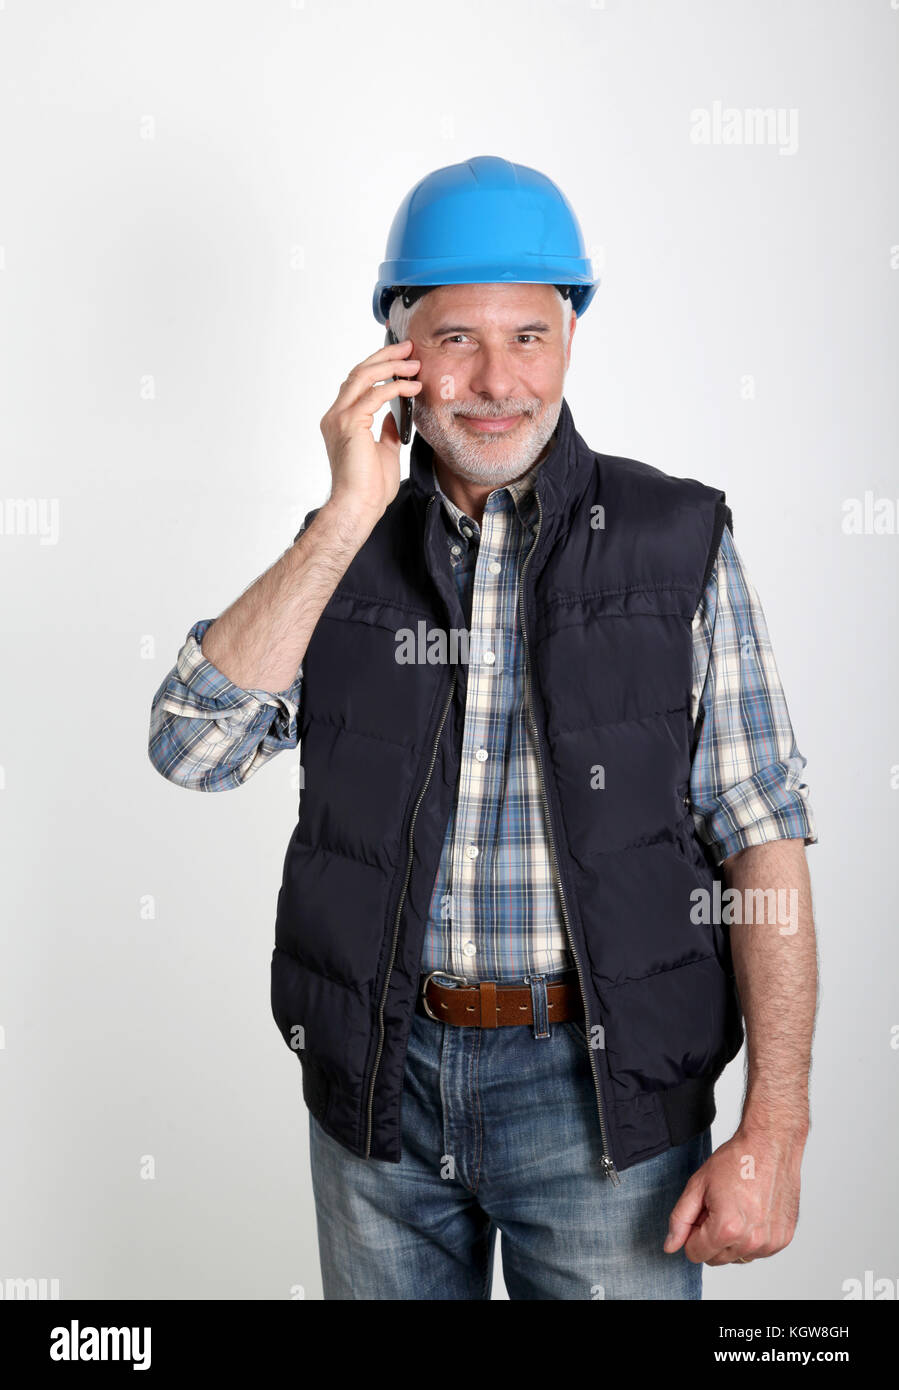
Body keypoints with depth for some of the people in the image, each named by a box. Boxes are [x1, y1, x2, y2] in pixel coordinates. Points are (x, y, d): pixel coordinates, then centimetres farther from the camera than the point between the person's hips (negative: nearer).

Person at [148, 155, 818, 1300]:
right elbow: (191, 748, -9)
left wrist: (772, 1128, -12)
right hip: (378, 1080, 3)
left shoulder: (679, 543, -4)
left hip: (599, 1086, -2)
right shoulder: (347, 549, 4)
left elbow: (762, 834, -6)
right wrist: (351, 518, -14)